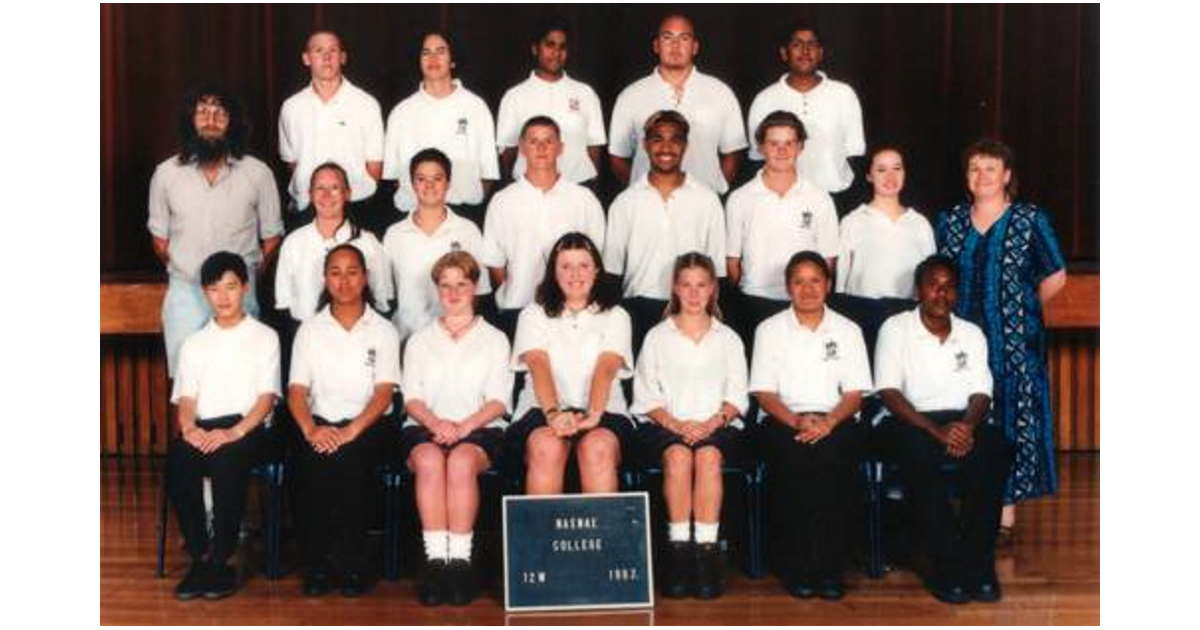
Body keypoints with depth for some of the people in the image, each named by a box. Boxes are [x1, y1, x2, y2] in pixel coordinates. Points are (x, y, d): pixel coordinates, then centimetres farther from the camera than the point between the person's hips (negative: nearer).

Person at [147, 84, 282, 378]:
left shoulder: (257, 174, -4)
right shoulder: (166, 174, 0)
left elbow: (272, 236, 6)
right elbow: (159, 237, 12)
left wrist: (246, 276, 8)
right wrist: (184, 273, 13)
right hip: (184, 291, 1)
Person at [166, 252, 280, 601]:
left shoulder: (264, 337, 11)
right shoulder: (194, 343, 21)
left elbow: (266, 397, 0)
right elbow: (186, 398, 10)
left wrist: (234, 432, -17)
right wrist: (189, 427, -14)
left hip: (248, 427, -3)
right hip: (203, 428, 3)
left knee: (227, 459, -37)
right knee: (177, 457, -32)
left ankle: (221, 561, -26)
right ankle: (199, 557, -22)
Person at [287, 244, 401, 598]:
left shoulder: (383, 331, 10)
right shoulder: (310, 330, 15)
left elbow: (384, 392, -2)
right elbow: (296, 390, 5)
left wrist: (351, 430, -20)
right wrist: (310, 429, -16)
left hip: (366, 425, -1)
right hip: (320, 424, 1)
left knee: (350, 462, -33)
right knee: (312, 463, -31)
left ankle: (352, 565, -21)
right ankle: (316, 564, -19)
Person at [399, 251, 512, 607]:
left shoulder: (494, 339, 19)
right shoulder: (420, 340, 24)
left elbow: (498, 401, 6)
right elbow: (412, 397, 11)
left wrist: (465, 425, -14)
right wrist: (435, 422, -12)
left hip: (480, 428, -1)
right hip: (425, 426, 1)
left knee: (462, 459, -36)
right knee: (429, 459, -34)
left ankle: (461, 559, -36)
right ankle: (436, 561, -37)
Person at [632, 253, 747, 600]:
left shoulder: (728, 338, 19)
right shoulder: (657, 337, 17)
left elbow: (737, 396, 8)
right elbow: (646, 396, 6)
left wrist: (712, 422, -11)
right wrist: (675, 423, -12)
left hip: (717, 425, 0)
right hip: (665, 425, 0)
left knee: (709, 455, -33)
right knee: (678, 455, -34)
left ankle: (707, 548, -34)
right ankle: (678, 549, -31)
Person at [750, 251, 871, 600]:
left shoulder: (847, 330, 14)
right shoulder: (770, 330, 11)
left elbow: (855, 392, 7)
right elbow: (764, 392, 4)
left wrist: (829, 421, -14)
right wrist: (796, 420, -15)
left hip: (835, 420, 1)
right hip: (785, 420, 0)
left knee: (832, 459, -33)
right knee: (794, 461, -33)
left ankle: (831, 567, -25)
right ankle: (798, 566, -23)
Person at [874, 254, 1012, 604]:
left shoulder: (972, 334, 16)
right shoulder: (895, 329, 2)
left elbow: (981, 392, 9)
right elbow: (888, 391, -8)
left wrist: (968, 425, -16)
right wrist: (937, 430, -20)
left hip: (963, 421, 3)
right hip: (914, 420, -3)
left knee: (995, 448, -30)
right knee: (919, 453, -38)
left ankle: (977, 559, -22)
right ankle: (946, 565, -28)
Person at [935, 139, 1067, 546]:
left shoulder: (1030, 220, 2)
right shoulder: (950, 222, 10)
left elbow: (1056, 276, 5)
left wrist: (1022, 310, 5)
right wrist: (952, 312, 6)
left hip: (1014, 343, -2)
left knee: (1013, 422, -1)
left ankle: (1006, 517, 3)